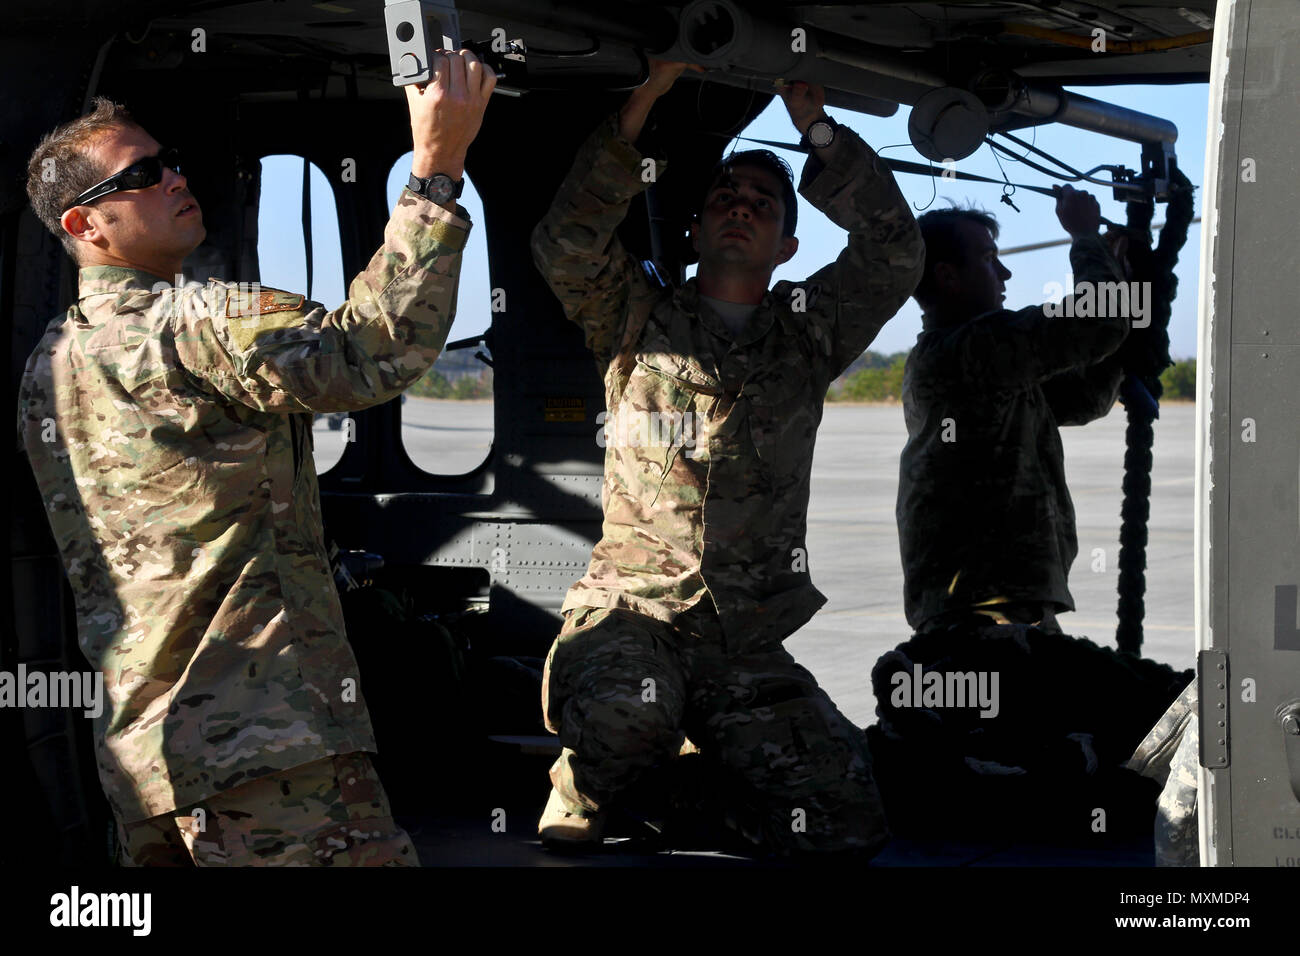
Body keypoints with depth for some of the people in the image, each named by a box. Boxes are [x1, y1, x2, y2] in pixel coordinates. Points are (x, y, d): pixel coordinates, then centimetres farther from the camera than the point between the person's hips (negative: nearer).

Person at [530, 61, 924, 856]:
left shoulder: (807, 335, 17)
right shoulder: (639, 320, 13)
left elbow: (894, 254, 3)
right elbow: (565, 246, -5)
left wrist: (820, 131, -1)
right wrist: (639, 110, -8)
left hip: (750, 643, 3)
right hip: (631, 610, -2)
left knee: (848, 828, -12)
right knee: (624, 712, -39)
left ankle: (723, 789, 21)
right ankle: (580, 803, -3)